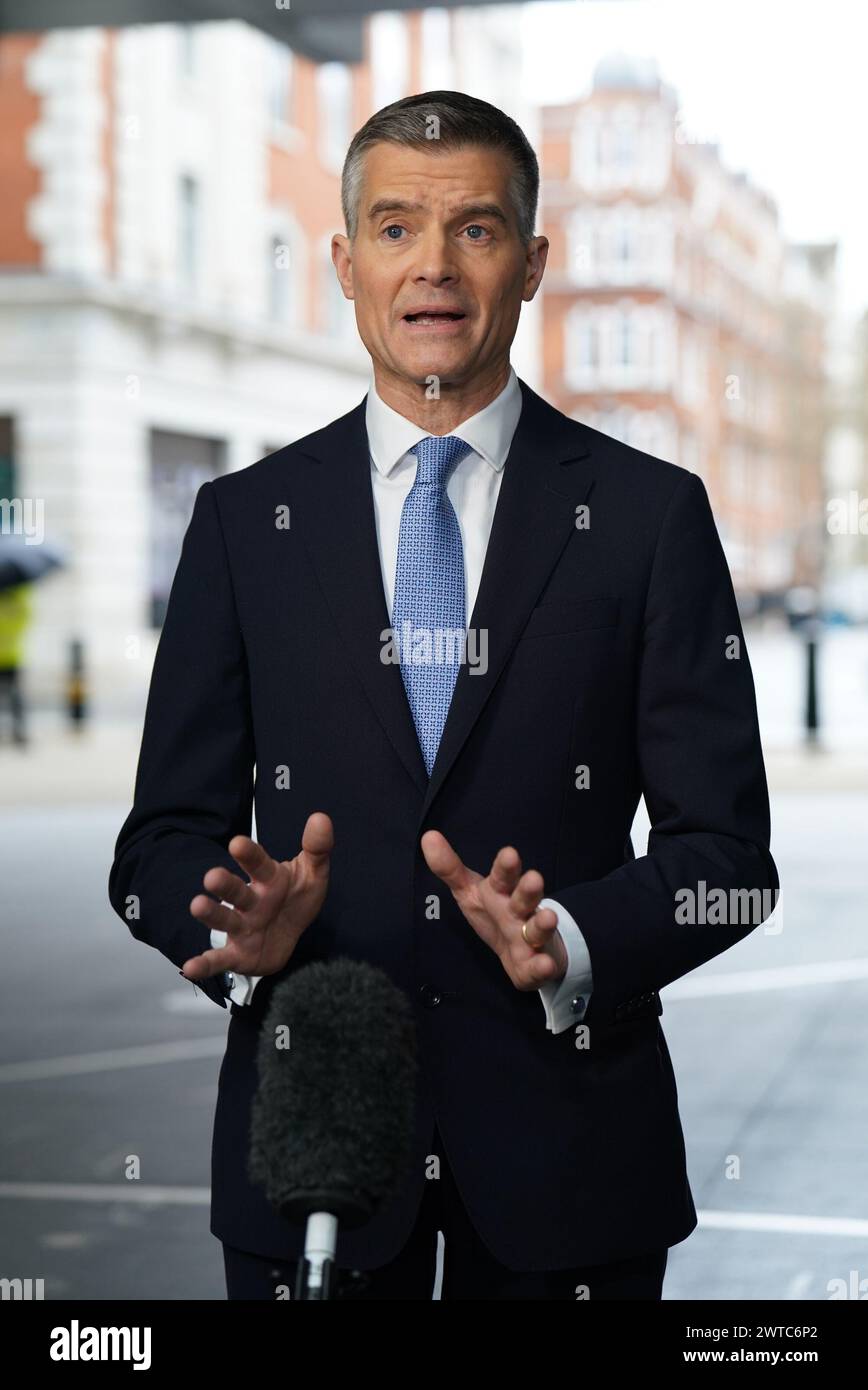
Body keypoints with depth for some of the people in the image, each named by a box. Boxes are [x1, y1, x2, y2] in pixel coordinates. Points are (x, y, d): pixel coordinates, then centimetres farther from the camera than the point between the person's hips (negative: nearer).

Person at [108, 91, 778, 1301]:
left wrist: (573, 942, -21)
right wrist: (243, 927, -17)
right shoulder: (244, 520, 4)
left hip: (565, 1151, 0)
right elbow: (165, 835, 4)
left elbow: (724, 847, -3)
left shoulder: (651, 515, 0)